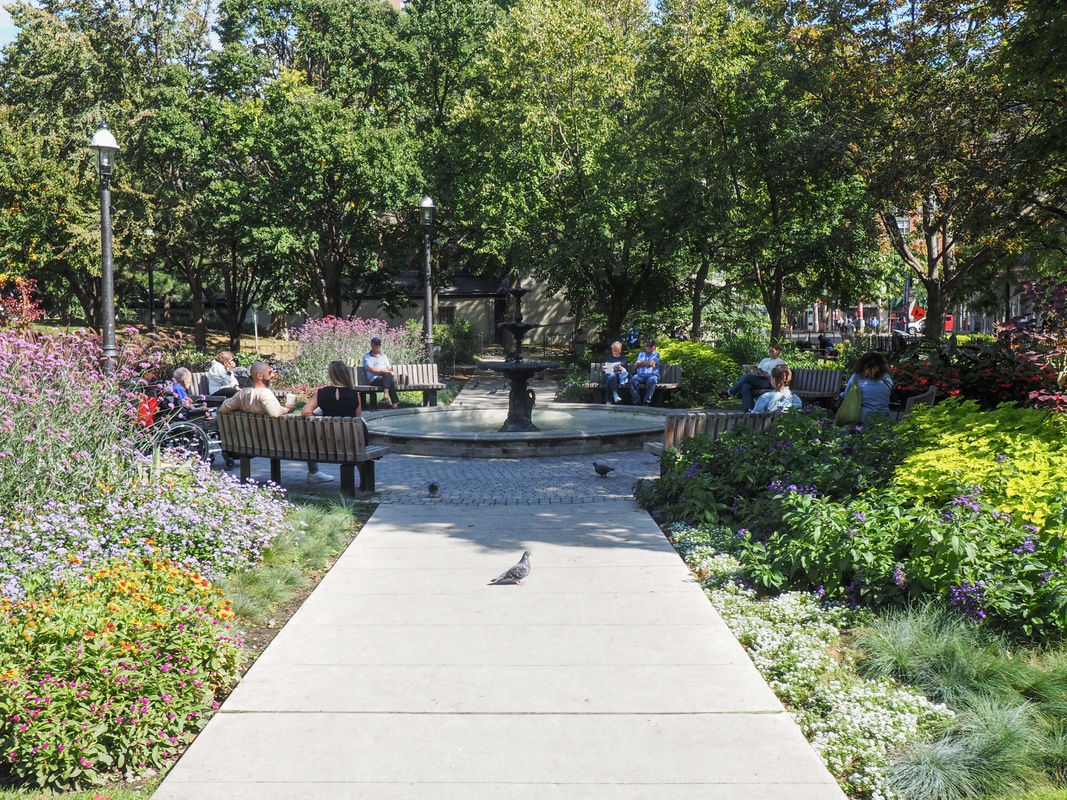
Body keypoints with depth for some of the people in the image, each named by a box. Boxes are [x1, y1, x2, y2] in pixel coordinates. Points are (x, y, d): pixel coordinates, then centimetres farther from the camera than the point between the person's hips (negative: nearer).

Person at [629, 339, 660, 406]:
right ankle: (637, 401, -29)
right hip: (640, 375, 3)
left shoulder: (656, 354, 14)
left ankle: (646, 401, -31)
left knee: (651, 381, -39)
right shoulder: (641, 354, 25)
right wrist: (647, 363, -3)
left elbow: (651, 363, -7)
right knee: (633, 380, -31)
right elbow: (636, 365, 9)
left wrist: (641, 363, -4)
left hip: (652, 374, -3)